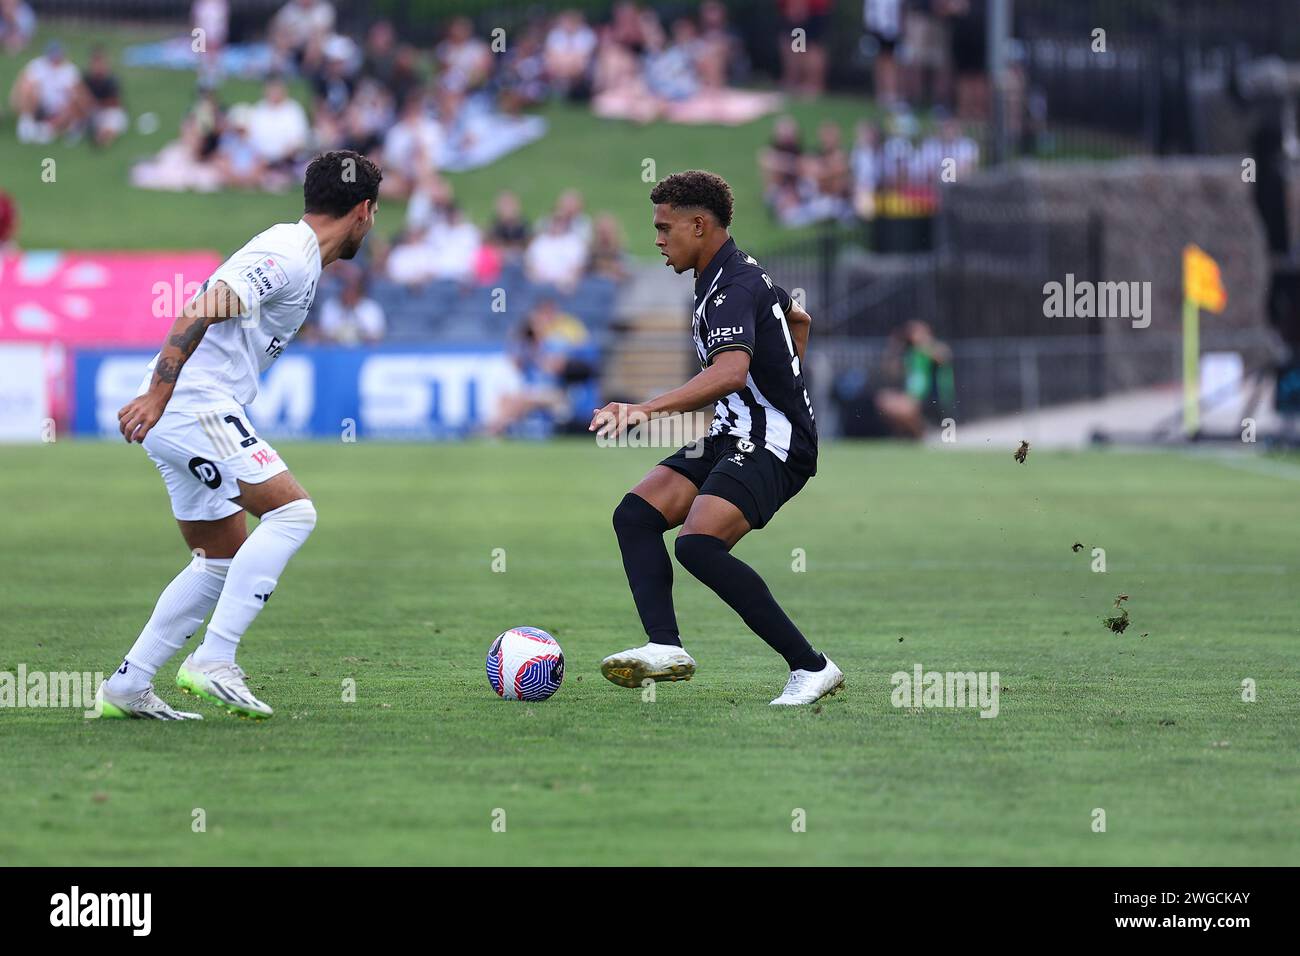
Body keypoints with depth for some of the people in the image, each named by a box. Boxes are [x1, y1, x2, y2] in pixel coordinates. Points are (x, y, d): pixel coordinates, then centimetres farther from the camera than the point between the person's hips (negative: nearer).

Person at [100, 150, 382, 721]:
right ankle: (212, 661, -19)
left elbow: (213, 311, 30)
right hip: (196, 408, -10)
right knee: (292, 511, -16)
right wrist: (157, 395, -29)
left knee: (225, 560, 13)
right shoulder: (287, 256, -13)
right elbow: (199, 313, -23)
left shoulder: (296, 254, 20)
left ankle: (126, 688, 13)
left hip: (175, 415, 10)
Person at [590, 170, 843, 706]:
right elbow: (799, 319, 36)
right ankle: (666, 647, -17)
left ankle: (811, 668, -19)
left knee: (698, 544, -27)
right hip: (734, 439, 11)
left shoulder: (733, 289, -19)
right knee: (635, 514, -2)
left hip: (773, 446, -11)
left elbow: (731, 371, -38)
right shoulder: (743, 275, 15)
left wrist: (649, 409, -46)